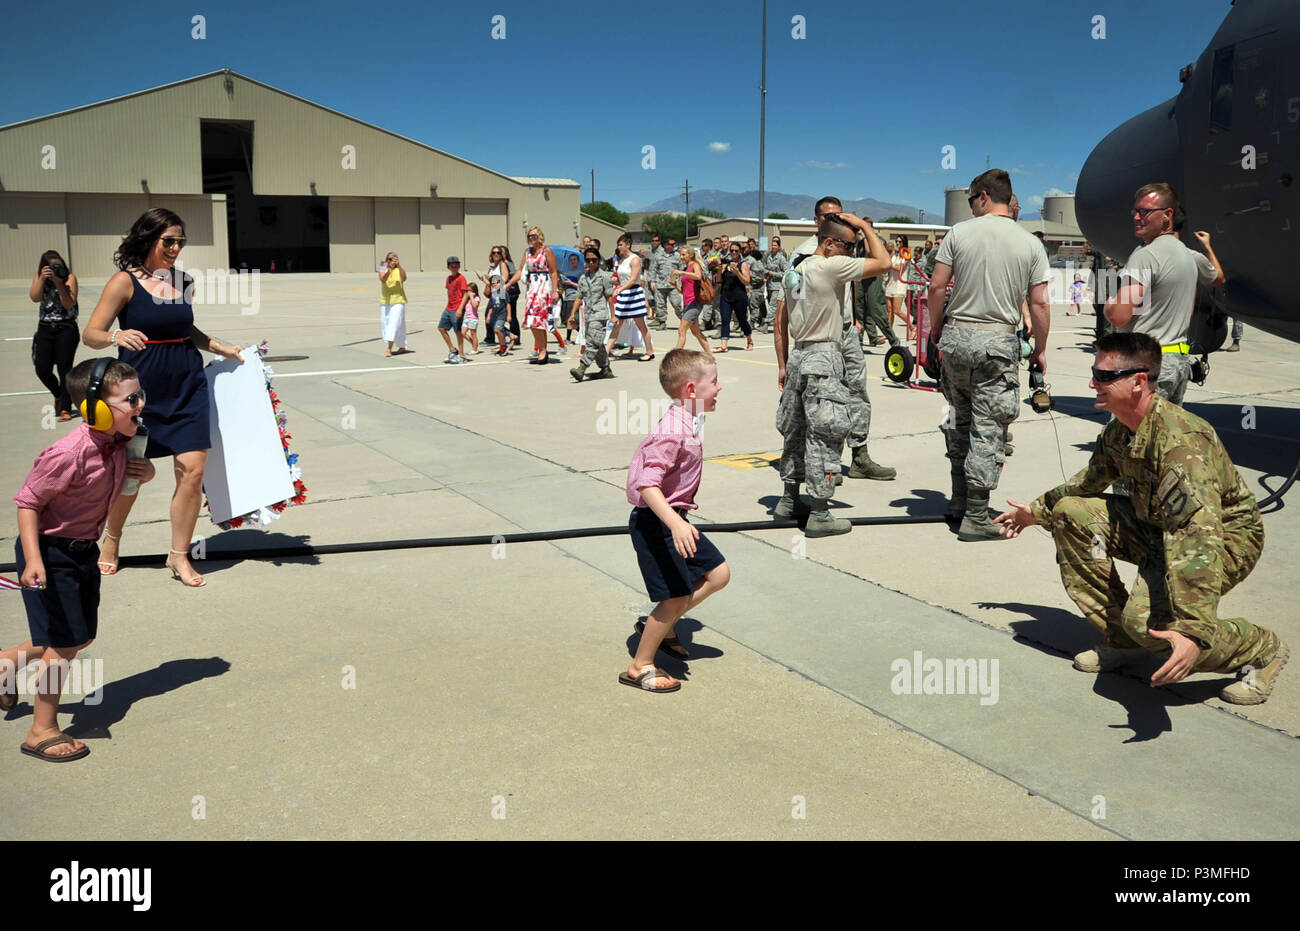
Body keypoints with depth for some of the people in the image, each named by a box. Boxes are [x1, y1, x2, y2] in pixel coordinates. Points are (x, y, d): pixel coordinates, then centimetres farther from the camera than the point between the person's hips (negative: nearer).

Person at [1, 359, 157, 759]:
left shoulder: (118, 443, -4)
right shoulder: (70, 454, -28)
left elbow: (121, 477, 17)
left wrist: (144, 472, -7)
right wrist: (33, 560, -30)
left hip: (83, 551, 8)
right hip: (51, 552, -8)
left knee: (82, 636, 18)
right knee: (63, 645, -1)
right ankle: (42, 732, 17)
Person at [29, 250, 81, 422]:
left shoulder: (69, 277, -5)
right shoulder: (38, 277, 5)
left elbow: (69, 304, -13)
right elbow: (35, 298, -9)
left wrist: (59, 283, -20)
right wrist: (42, 279, -18)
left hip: (66, 328, -3)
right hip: (45, 328, 3)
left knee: (64, 368, -7)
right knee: (42, 369, -1)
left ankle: (65, 408, -1)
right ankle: (59, 395, 27)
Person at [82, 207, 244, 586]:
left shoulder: (184, 282, 7)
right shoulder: (125, 282, -7)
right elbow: (90, 334, -10)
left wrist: (223, 348, 15)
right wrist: (117, 337, -30)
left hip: (187, 388, 4)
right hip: (140, 388, -4)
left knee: (193, 469, -4)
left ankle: (179, 555, 11)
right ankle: (111, 539, 35)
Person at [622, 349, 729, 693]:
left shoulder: (689, 424, 7)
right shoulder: (671, 434, -25)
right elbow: (646, 485, -32)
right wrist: (676, 523, -43)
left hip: (674, 519, 10)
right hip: (654, 523, -10)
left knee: (719, 574, 13)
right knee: (677, 596, -5)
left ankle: (660, 626, 26)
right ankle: (640, 667, 13)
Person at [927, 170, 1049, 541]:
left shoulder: (959, 233, 0)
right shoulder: (1031, 244, 1)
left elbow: (937, 287, -1)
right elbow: (1039, 304, -1)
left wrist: (935, 325, 15)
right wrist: (1040, 350, 10)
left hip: (957, 336, 1)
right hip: (999, 341, -1)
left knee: (959, 418, 17)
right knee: (988, 427, 1)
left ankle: (959, 501, 25)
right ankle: (975, 518, 1)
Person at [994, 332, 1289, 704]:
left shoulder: (1180, 440, -33)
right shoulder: (1118, 431, -4)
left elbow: (1198, 535, -44)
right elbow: (1091, 480, 20)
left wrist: (1194, 630, -52)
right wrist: (1037, 510, 30)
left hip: (1226, 538, -9)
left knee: (1149, 620, -30)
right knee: (1070, 513, -3)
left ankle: (1261, 649, -2)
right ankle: (1121, 639, 6)